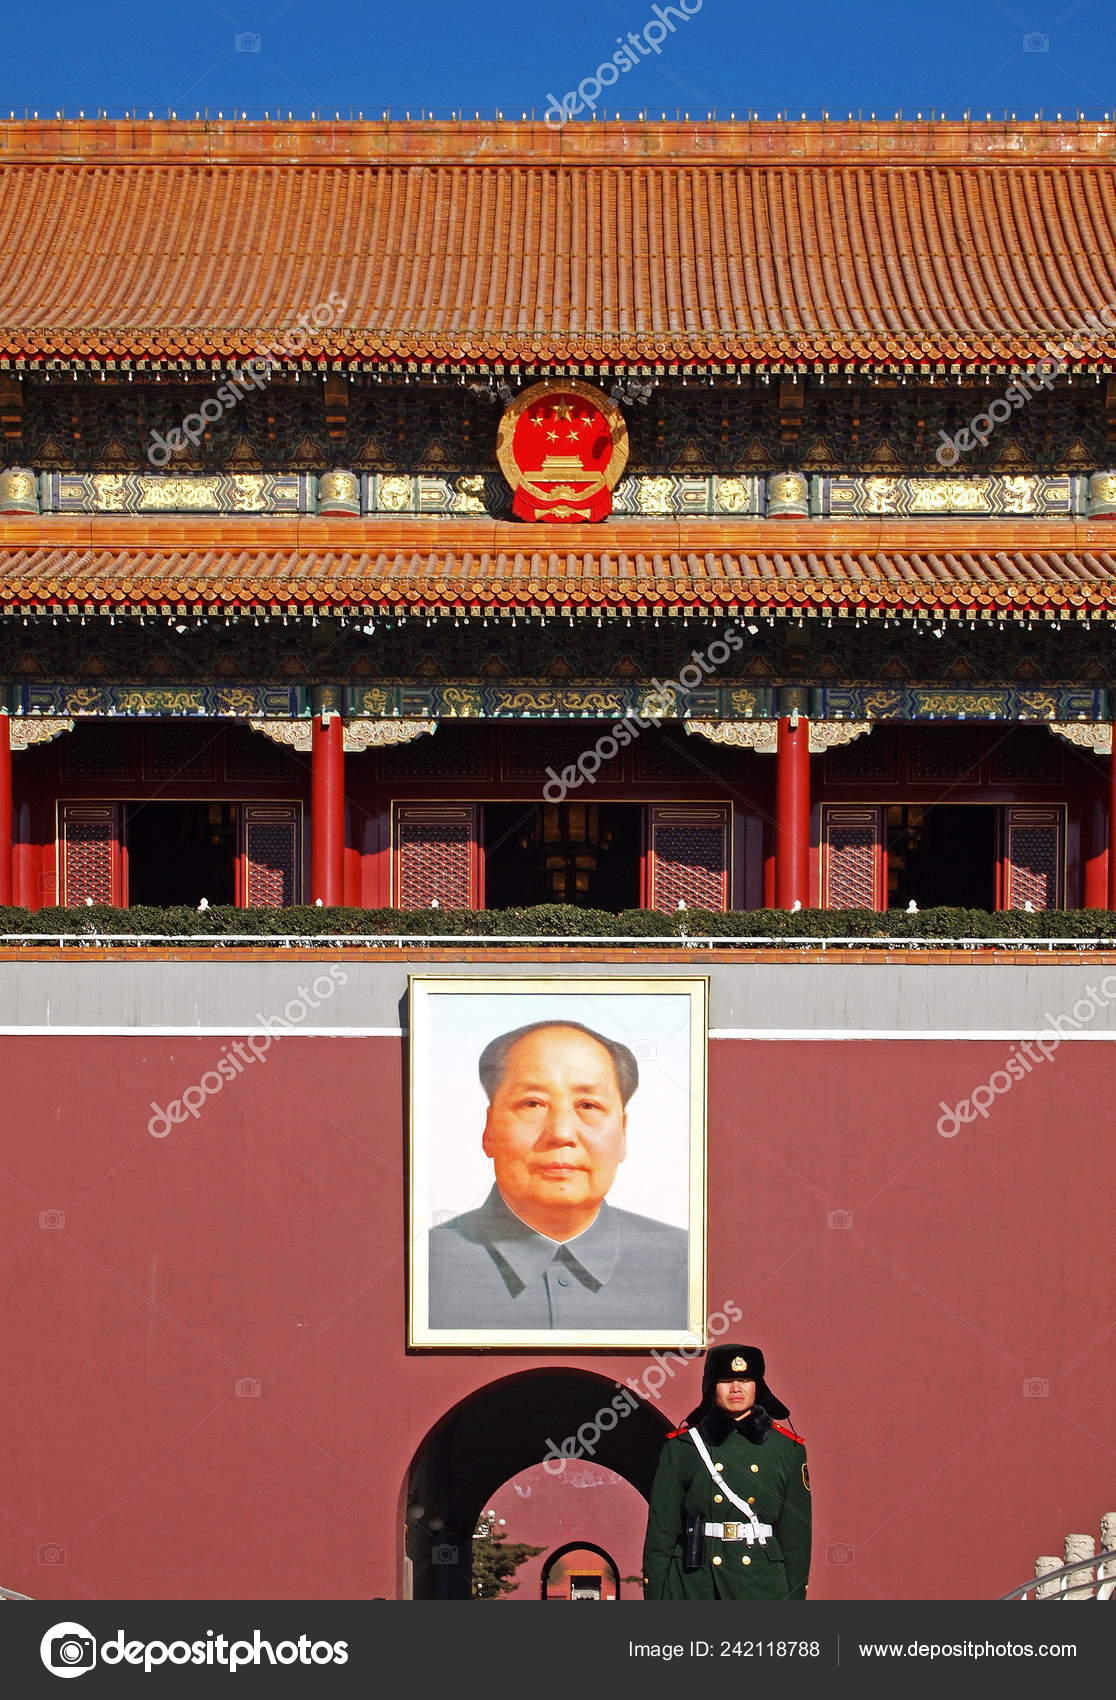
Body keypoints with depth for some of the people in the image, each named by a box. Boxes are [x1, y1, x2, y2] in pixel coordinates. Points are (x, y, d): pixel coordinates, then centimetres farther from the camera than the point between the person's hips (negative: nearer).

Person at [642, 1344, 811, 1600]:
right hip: (694, 1586, 0)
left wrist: (794, 1596, 4)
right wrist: (655, 1595, 0)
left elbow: (796, 1531, 9)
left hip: (761, 1582, 0)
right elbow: (661, 1528, 5)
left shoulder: (787, 1448, 9)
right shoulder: (681, 1447, 6)